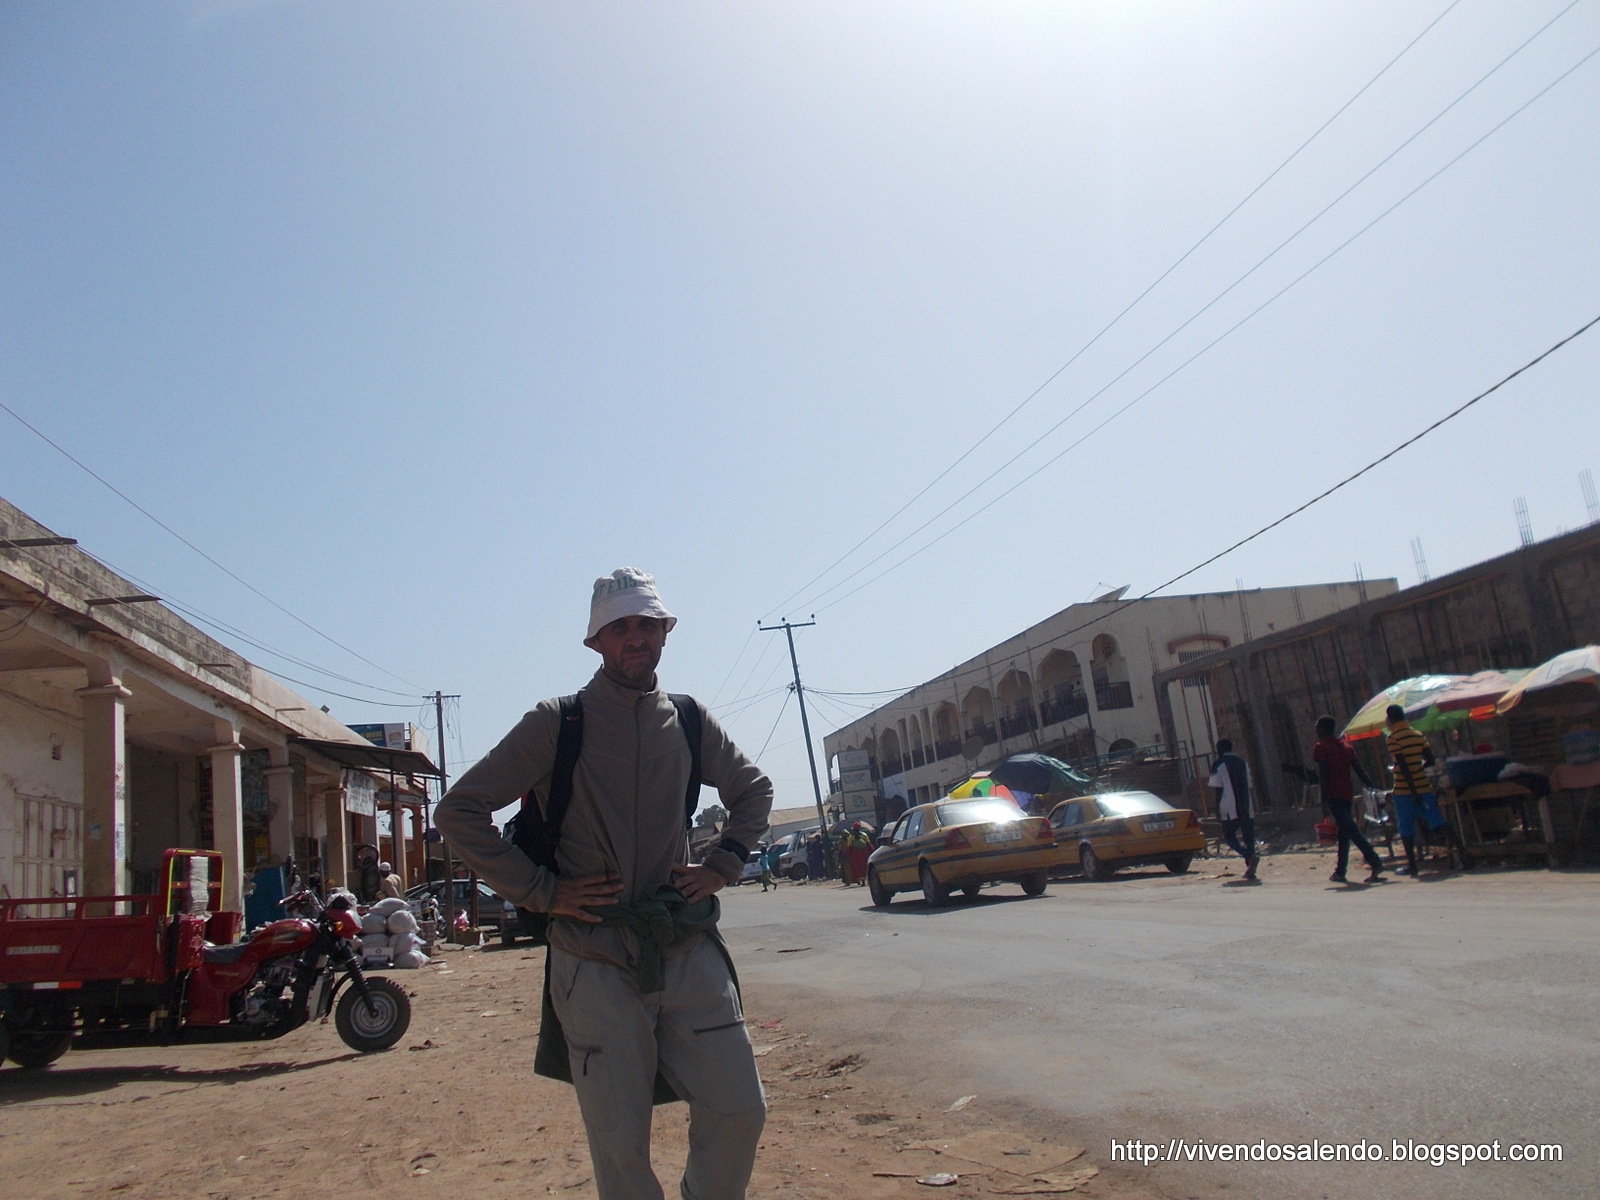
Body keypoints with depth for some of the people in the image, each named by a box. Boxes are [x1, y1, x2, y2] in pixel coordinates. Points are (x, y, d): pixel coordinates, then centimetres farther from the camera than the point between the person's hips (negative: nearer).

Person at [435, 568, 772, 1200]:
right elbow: (459, 810, -3)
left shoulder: (689, 719, 6)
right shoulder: (558, 722, -4)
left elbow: (753, 790, 23)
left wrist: (722, 864, 8)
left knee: (738, 1109, 1)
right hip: (595, 963, -3)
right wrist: (540, 891, -8)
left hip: (689, 951, 3)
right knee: (620, 1142, 3)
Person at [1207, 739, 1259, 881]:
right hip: (1246, 808, 5)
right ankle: (1250, 870, 2)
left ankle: (1250, 856, -20)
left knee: (1229, 837, 4)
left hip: (1230, 809, -5)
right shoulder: (1243, 762, 15)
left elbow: (1218, 789, -6)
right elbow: (1248, 786, 16)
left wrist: (1218, 810, -3)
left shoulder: (1218, 765, -2)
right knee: (1248, 837, 8)